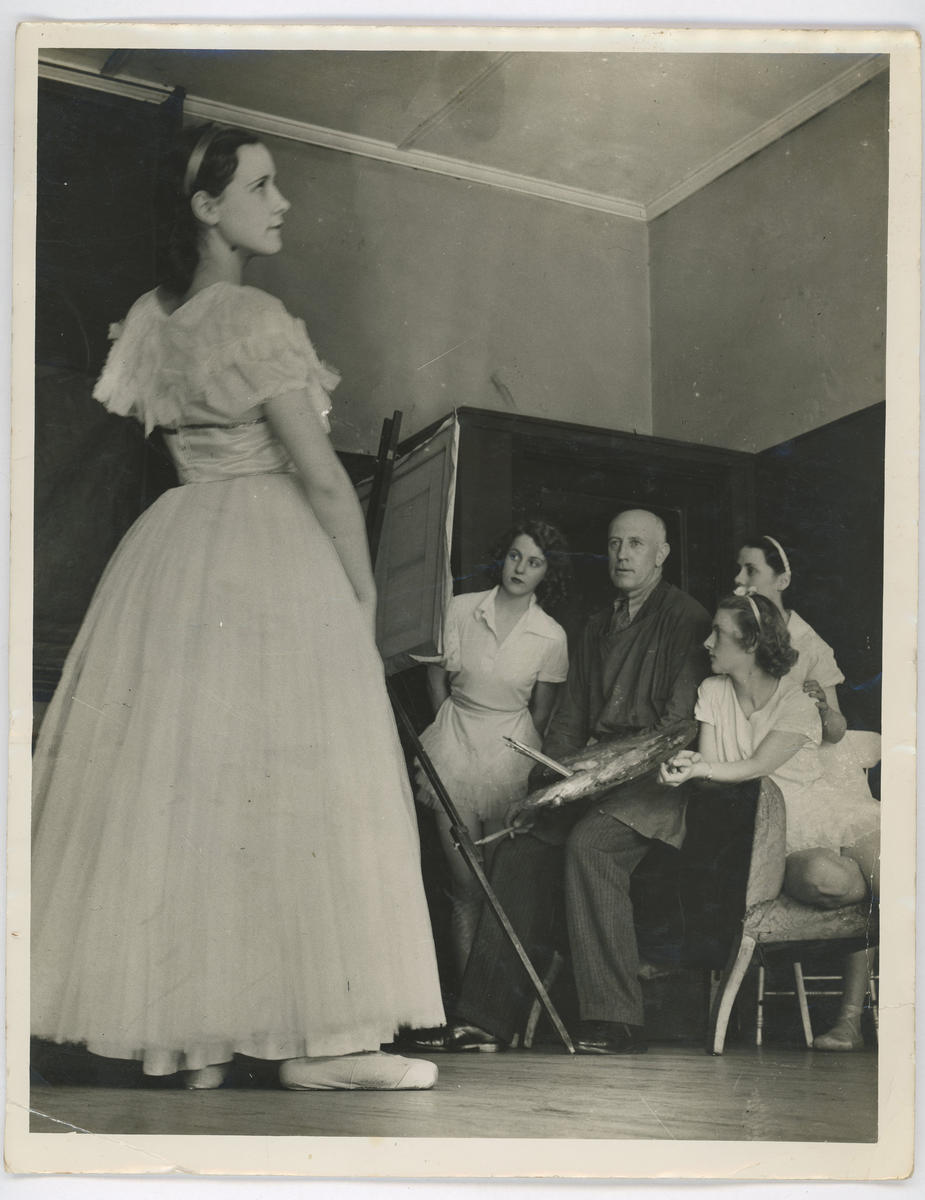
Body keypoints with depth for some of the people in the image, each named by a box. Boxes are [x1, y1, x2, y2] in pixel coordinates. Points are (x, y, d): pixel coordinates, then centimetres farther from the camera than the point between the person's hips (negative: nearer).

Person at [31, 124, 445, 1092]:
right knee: (285, 782, -6)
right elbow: (321, 475, -12)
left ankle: (188, 1029, 10)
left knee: (175, 780, 6)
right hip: (273, 550, -8)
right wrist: (363, 587, -4)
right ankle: (312, 1036, -4)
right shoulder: (257, 319, -12)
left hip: (173, 548, 8)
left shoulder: (152, 319, 12)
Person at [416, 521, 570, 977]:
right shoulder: (459, 610, 0)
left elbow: (540, 714, 7)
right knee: (466, 886, -2)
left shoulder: (551, 637, -2)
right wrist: (455, 731, 11)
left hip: (511, 753, 0)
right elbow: (437, 679, 11)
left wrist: (526, 762, 7)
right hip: (456, 747, 1)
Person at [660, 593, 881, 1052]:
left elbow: (758, 766, -18)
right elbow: (709, 767, 2)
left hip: (831, 815, -1)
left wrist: (701, 769, -34)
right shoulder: (713, 691, 8)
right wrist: (689, 765, -22)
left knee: (882, 878, -30)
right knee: (821, 878, -33)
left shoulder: (797, 703, -3)